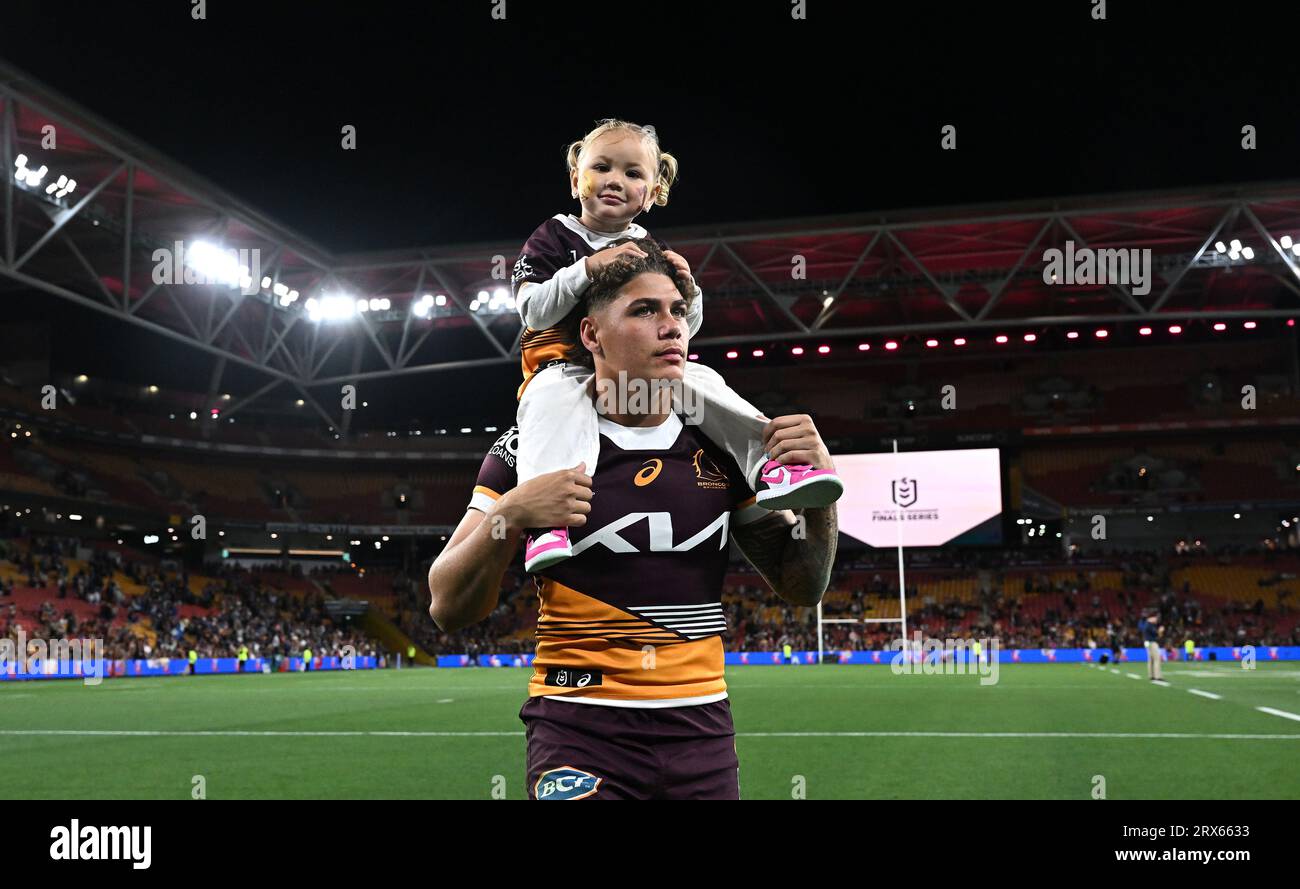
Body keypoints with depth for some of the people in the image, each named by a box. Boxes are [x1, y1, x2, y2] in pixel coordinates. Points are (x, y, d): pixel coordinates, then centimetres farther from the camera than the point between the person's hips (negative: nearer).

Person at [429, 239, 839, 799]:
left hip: (701, 731, 4)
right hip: (580, 730, -3)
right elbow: (448, 610, -6)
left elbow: (801, 587, 9)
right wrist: (508, 516, -24)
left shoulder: (721, 451, 6)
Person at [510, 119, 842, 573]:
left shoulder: (653, 252, 14)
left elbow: (681, 329, 12)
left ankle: (765, 459, -24)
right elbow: (535, 312, -11)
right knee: (556, 400, -37)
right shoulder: (552, 238, 3)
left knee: (702, 380, -18)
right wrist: (588, 268, -23)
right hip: (565, 365, -4)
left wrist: (685, 293, -11)